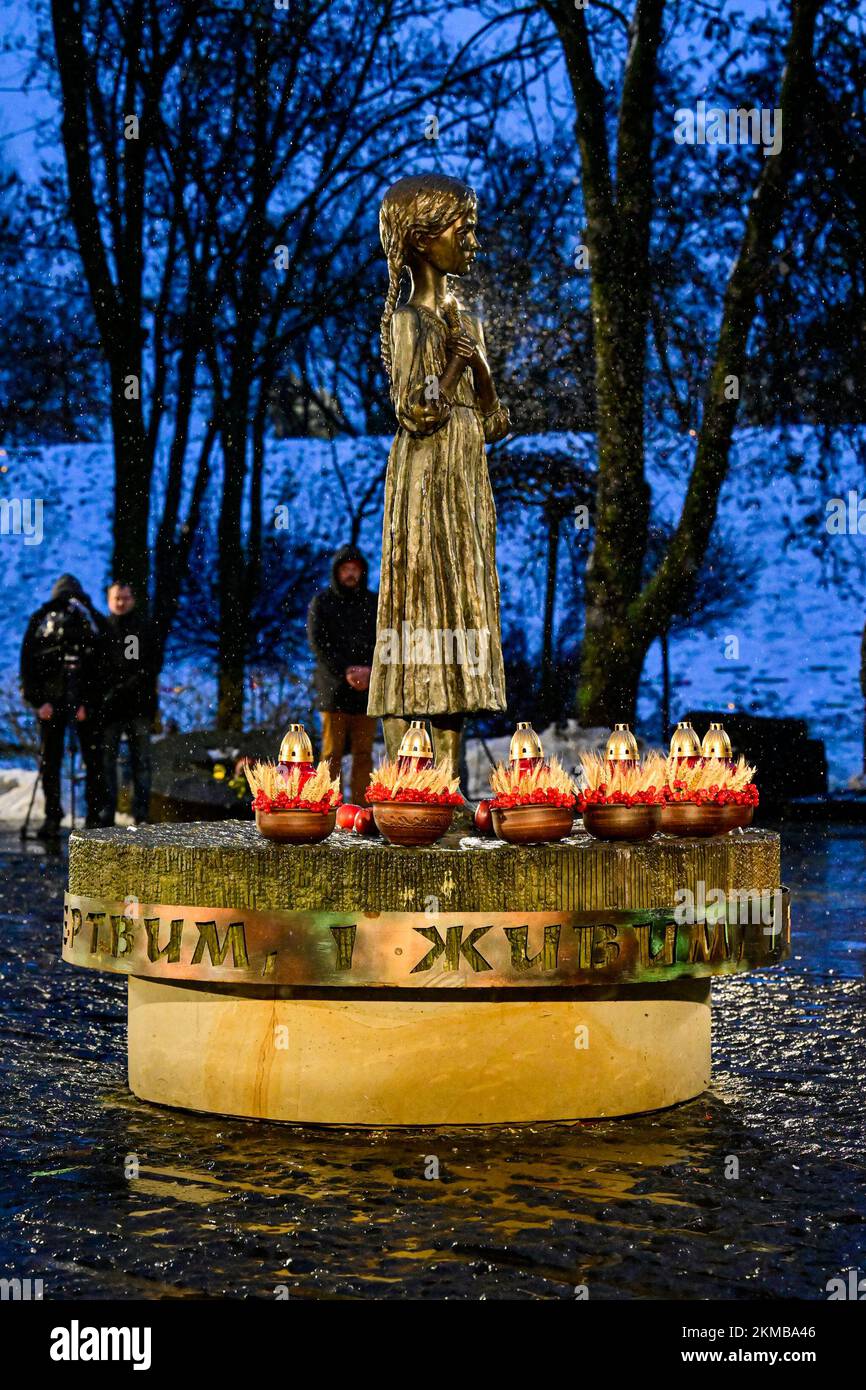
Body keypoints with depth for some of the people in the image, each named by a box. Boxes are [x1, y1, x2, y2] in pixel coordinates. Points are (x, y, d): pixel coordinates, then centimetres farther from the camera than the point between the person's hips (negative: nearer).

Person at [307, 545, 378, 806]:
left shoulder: (374, 603, 13)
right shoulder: (322, 601, 6)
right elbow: (318, 642, -3)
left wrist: (369, 670, -12)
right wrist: (345, 671, -15)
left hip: (367, 688, 2)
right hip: (334, 688, -2)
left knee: (363, 754, 1)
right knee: (332, 753, -3)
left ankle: (360, 809, 2)